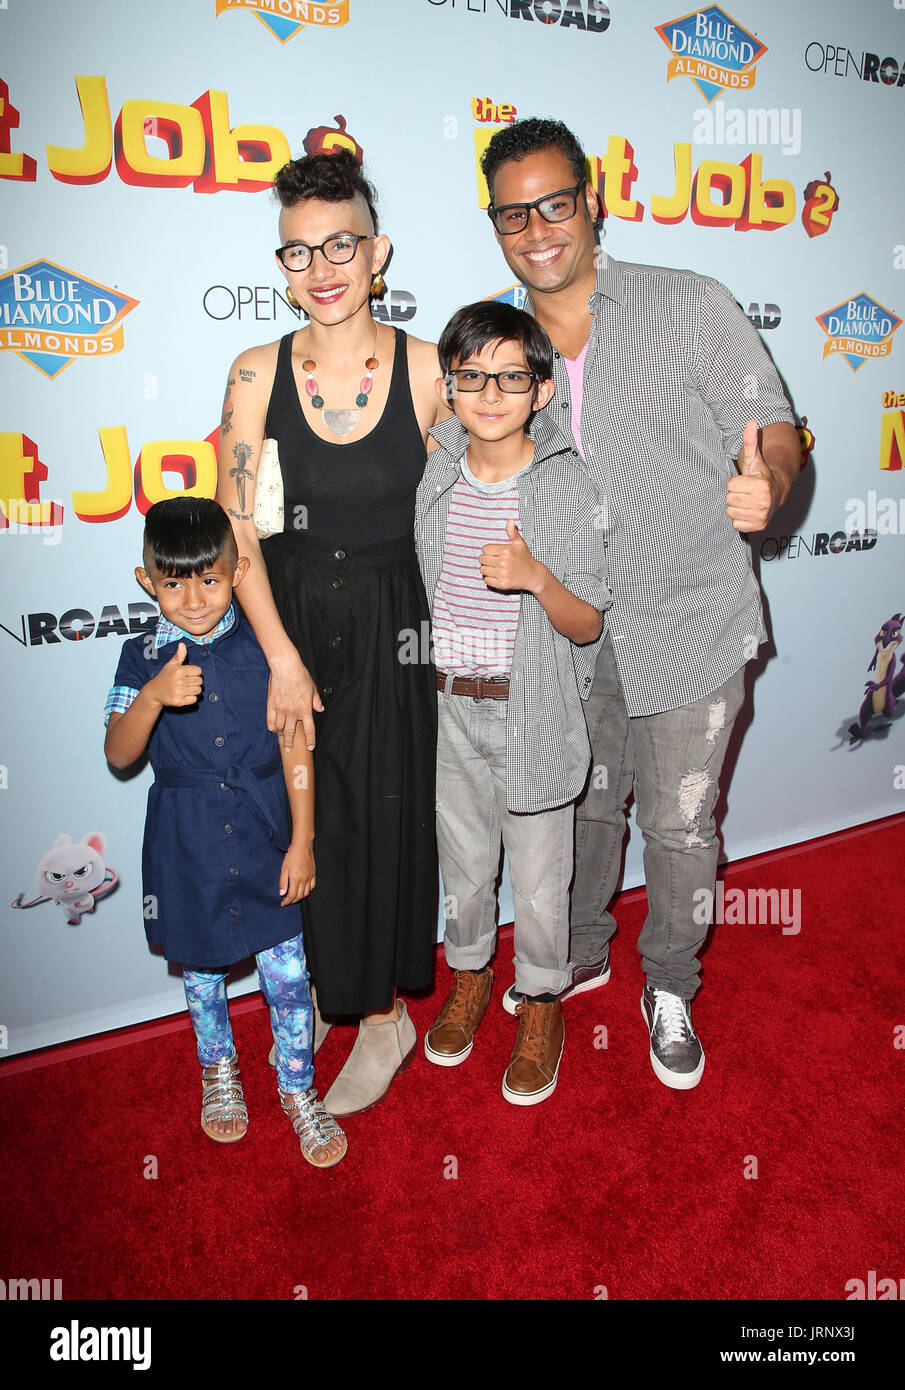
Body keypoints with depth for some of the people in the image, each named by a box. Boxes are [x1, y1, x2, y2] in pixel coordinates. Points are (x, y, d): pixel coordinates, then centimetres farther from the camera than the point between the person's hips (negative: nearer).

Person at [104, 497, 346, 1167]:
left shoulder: (266, 648, -8)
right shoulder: (144, 659, -6)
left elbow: (296, 749, -4)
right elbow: (119, 755, -14)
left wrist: (302, 842, -5)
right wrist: (153, 696, -32)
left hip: (265, 835, -1)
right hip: (188, 843, 1)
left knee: (288, 972, 4)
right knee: (201, 965, 19)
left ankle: (298, 1088, 29)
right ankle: (219, 1068, 46)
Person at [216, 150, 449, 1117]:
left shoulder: (426, 370, -6)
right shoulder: (257, 375, -4)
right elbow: (238, 534, -5)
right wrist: (283, 656, -11)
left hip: (393, 627, -1)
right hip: (289, 621, 2)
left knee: (382, 816, 7)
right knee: (304, 808, 13)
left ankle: (380, 1011, 29)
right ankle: (323, 963, 44)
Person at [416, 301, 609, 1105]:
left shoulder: (568, 486, -12)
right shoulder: (434, 479, -1)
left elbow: (589, 626, -10)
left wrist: (536, 577, -29)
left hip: (533, 712, -3)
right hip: (448, 706, 4)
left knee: (538, 878, 11)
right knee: (464, 858, 21)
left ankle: (542, 1005, 36)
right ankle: (470, 973, 46)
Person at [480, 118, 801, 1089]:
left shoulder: (689, 306, -6)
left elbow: (772, 424, -9)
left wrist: (767, 482, -32)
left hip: (691, 625, -3)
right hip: (577, 630, 4)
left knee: (679, 825, 8)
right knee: (583, 804, 19)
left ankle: (670, 988, 33)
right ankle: (581, 953, 44)